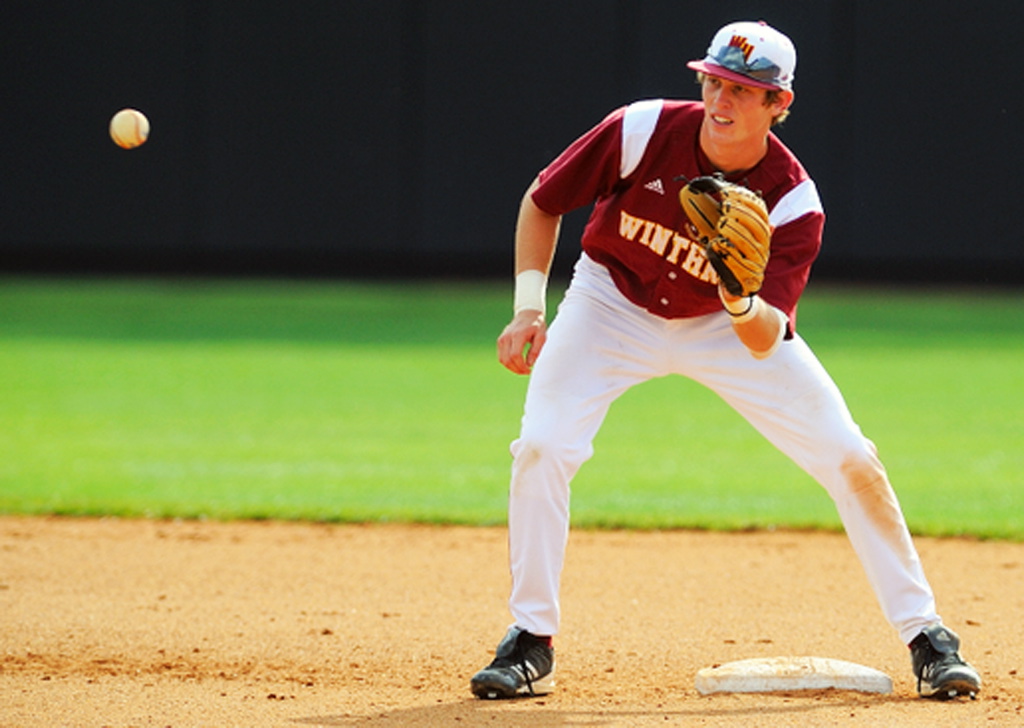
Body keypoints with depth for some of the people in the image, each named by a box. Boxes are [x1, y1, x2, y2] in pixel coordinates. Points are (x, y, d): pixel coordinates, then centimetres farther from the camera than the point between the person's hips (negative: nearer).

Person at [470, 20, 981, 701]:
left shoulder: (793, 202, -27)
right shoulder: (641, 131, -26)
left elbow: (765, 340, -32)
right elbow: (542, 203, -10)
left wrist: (741, 301, -54)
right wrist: (529, 307, -19)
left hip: (726, 324, 0)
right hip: (614, 305, 0)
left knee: (851, 460, -8)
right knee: (543, 446, -21)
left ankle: (927, 636, 6)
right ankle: (531, 644, -6)